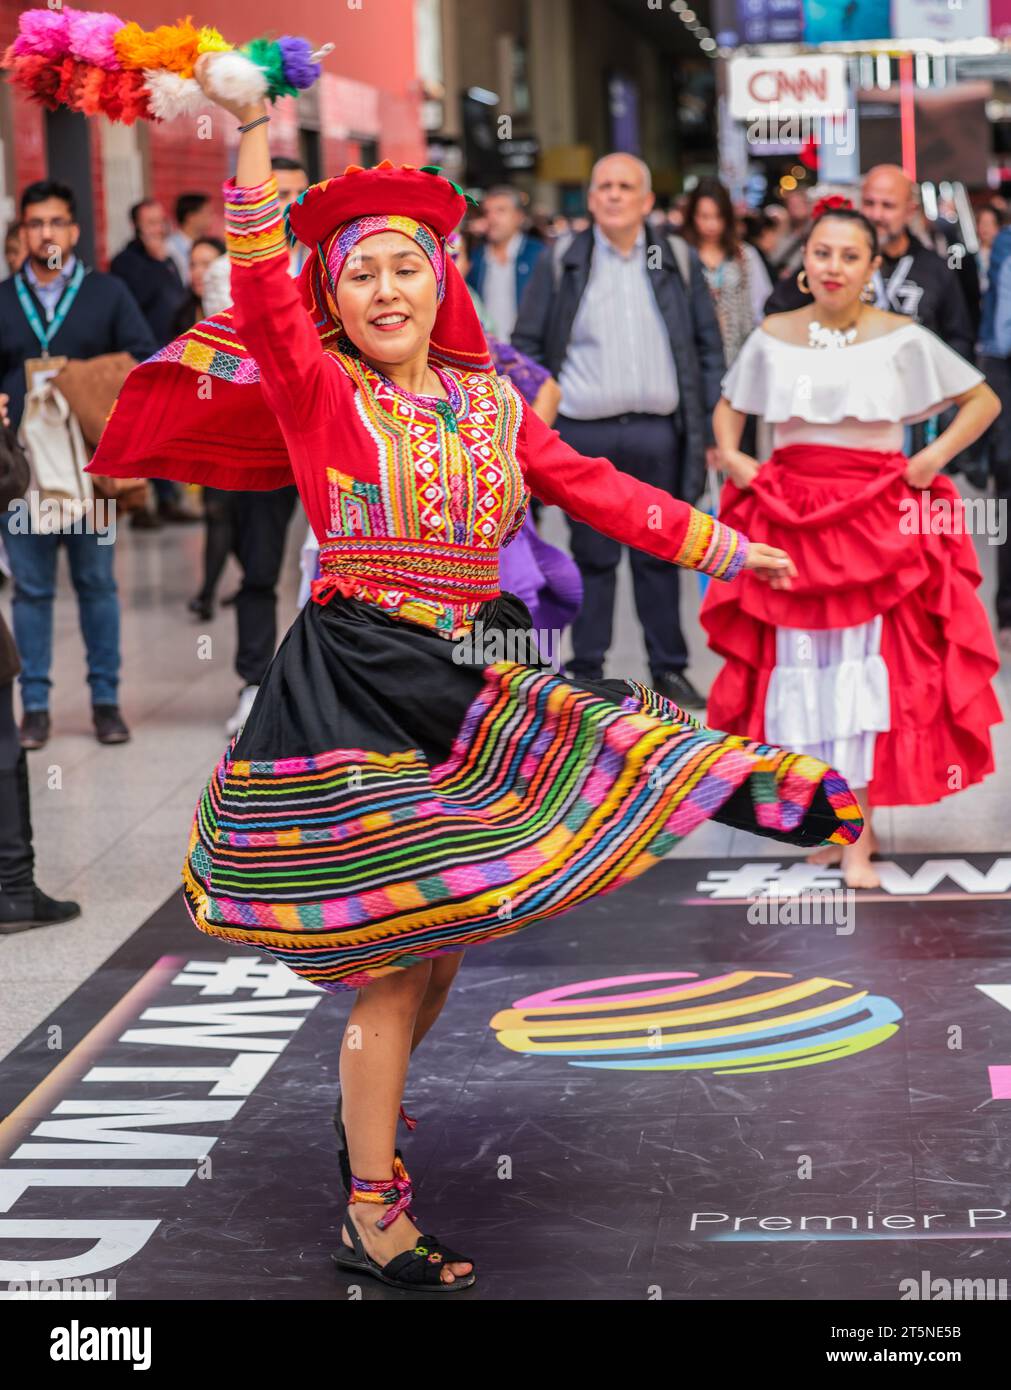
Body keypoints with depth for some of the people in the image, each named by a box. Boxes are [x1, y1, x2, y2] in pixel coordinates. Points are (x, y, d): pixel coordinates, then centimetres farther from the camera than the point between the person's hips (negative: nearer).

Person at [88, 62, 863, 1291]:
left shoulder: (488, 400, 10)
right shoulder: (318, 391, -4)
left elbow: (593, 488, 13)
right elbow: (262, 300, -20)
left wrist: (719, 546, 12)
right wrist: (254, 151, -27)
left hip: (472, 686, 6)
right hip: (355, 688, -6)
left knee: (446, 931, 11)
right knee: (396, 951, -4)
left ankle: (367, 1107, 37)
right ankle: (370, 1221, 6)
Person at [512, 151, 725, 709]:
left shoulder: (678, 262, 9)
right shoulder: (560, 263, 4)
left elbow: (709, 347, 10)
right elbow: (527, 347, 4)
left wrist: (711, 426, 2)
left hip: (658, 433, 1)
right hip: (584, 434, -1)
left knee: (659, 557, 8)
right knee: (592, 558, 5)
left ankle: (669, 669, 16)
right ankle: (585, 671, 13)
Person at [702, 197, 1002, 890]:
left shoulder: (902, 339, 0)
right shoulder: (772, 338, 6)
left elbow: (984, 400, 7)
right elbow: (728, 407, 23)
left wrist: (935, 456, -4)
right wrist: (730, 454, 5)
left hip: (879, 520, -2)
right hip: (790, 519, 2)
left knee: (866, 664, -6)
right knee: (802, 666, 2)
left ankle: (857, 834, -1)